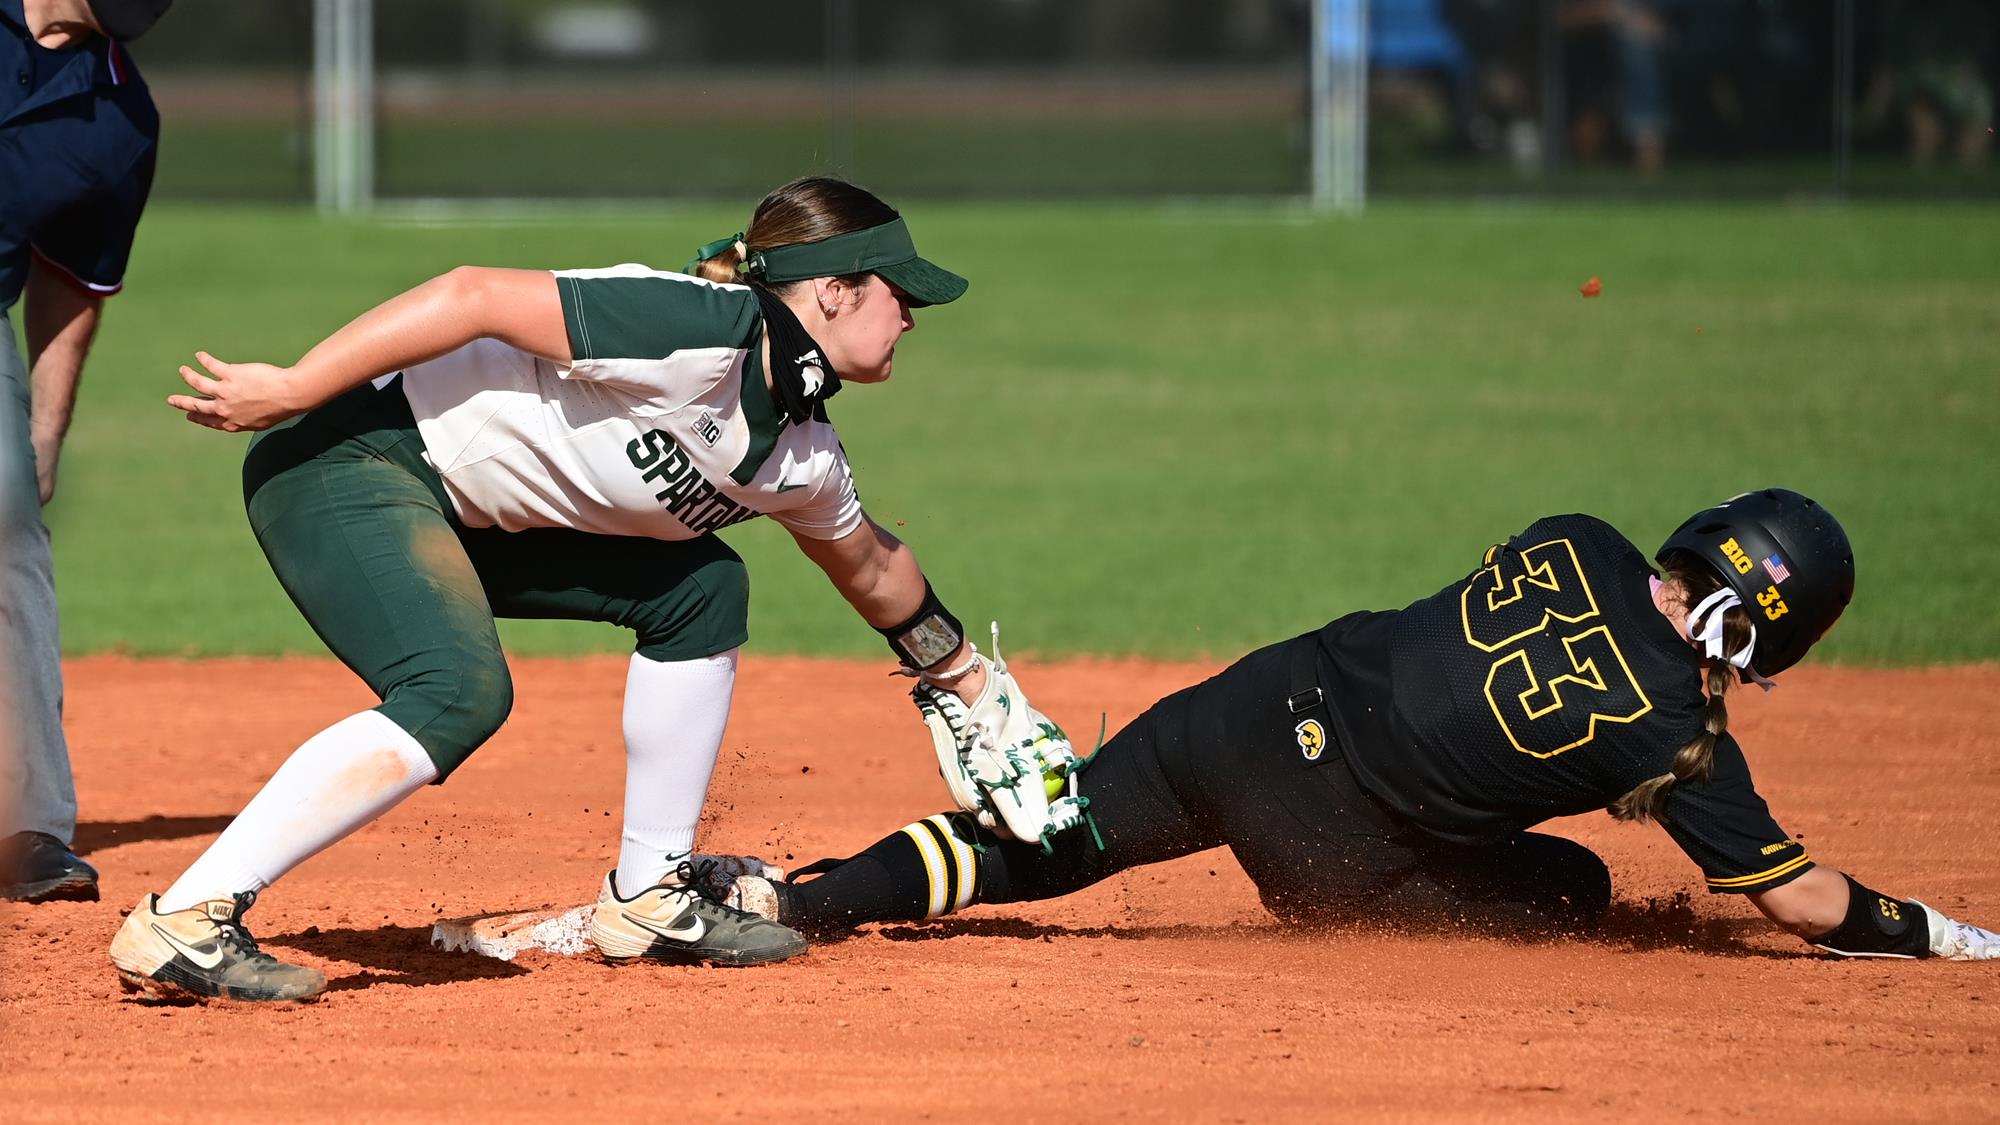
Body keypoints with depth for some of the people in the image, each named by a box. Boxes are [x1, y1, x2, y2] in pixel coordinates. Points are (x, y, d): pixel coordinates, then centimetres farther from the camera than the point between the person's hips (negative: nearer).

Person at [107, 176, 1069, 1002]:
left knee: (701, 590, 12)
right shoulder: (700, 331, -23)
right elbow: (477, 296, -26)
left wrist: (965, 677, 42)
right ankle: (181, 923, -31)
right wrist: (290, 391, -26)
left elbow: (870, 568, 30)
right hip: (342, 460, -10)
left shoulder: (802, 455, 7)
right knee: (460, 694, -29)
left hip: (473, 514, 10)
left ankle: (647, 899, 17)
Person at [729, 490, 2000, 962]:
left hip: (1264, 705, 4)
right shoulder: (1677, 734, -12)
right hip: (1336, 852, -4)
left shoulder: (1576, 543, 0)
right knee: (1573, 887, 17)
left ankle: (788, 898, 0)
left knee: (1041, 838, 15)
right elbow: (1802, 898, -2)